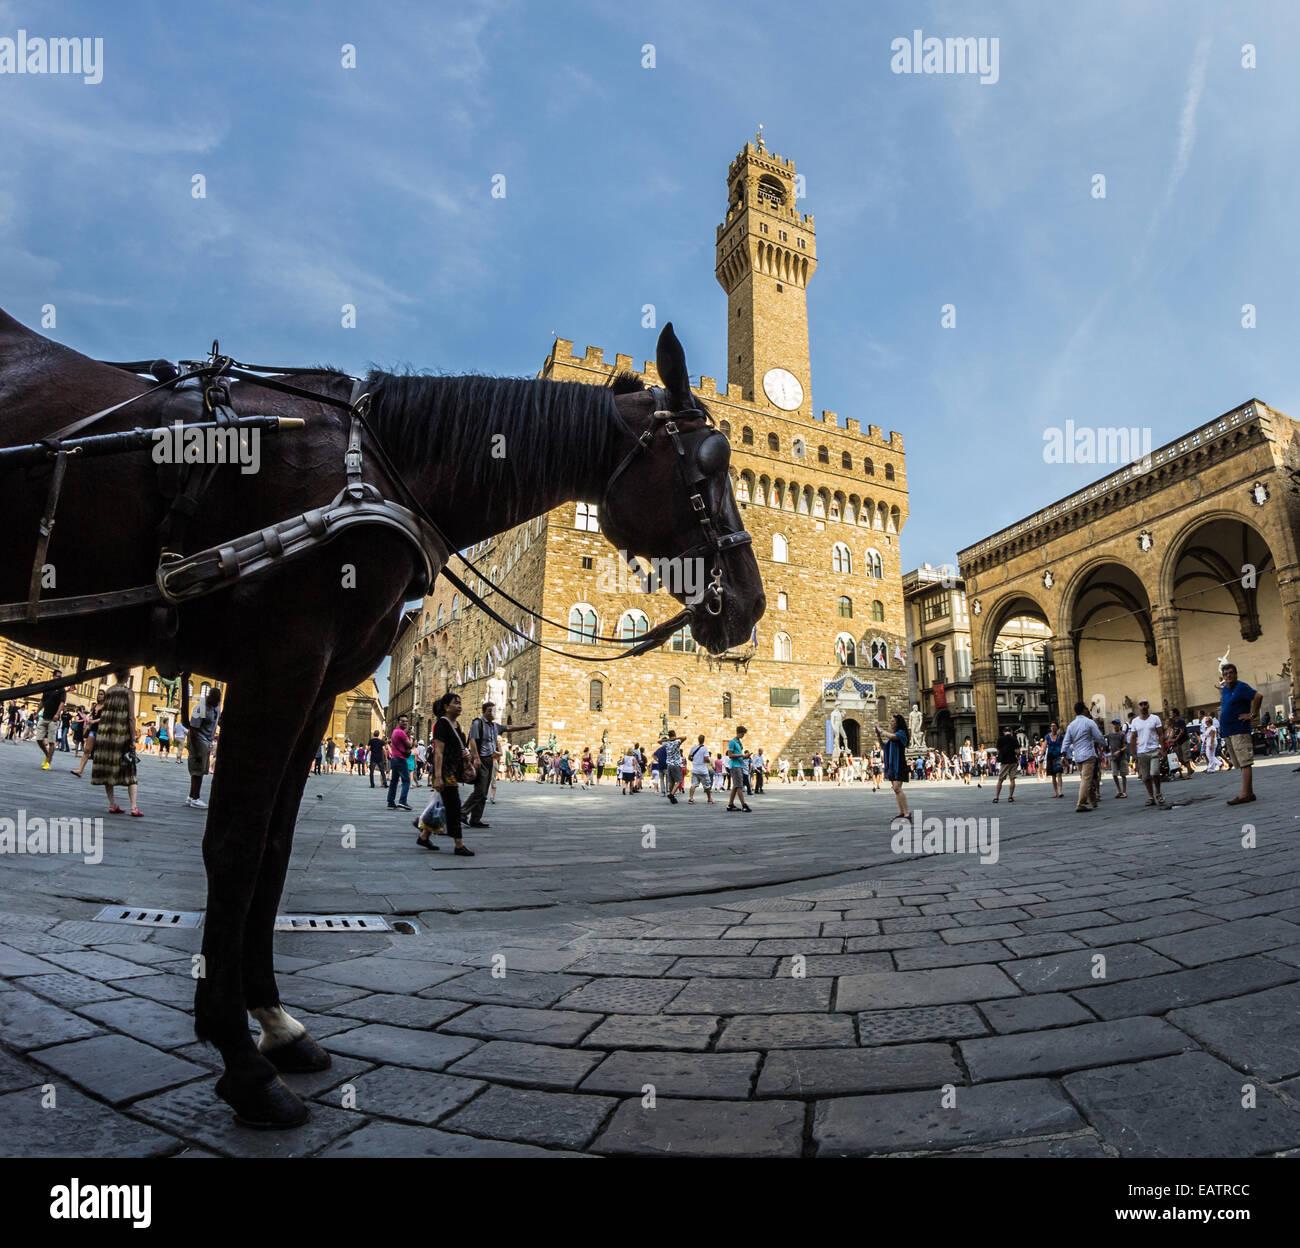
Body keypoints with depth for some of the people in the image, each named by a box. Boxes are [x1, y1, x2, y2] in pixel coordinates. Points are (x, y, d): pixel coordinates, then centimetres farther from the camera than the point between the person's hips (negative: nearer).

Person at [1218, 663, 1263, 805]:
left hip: (1239, 731, -9)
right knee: (1241, 764, 10)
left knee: (1245, 763, -10)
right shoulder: (1225, 689, 17)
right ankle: (1250, 793, 14)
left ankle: (1244, 794, -14)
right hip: (1227, 733, 9)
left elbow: (1258, 696, -23)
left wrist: (1252, 715, -18)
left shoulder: (1241, 687, -8)